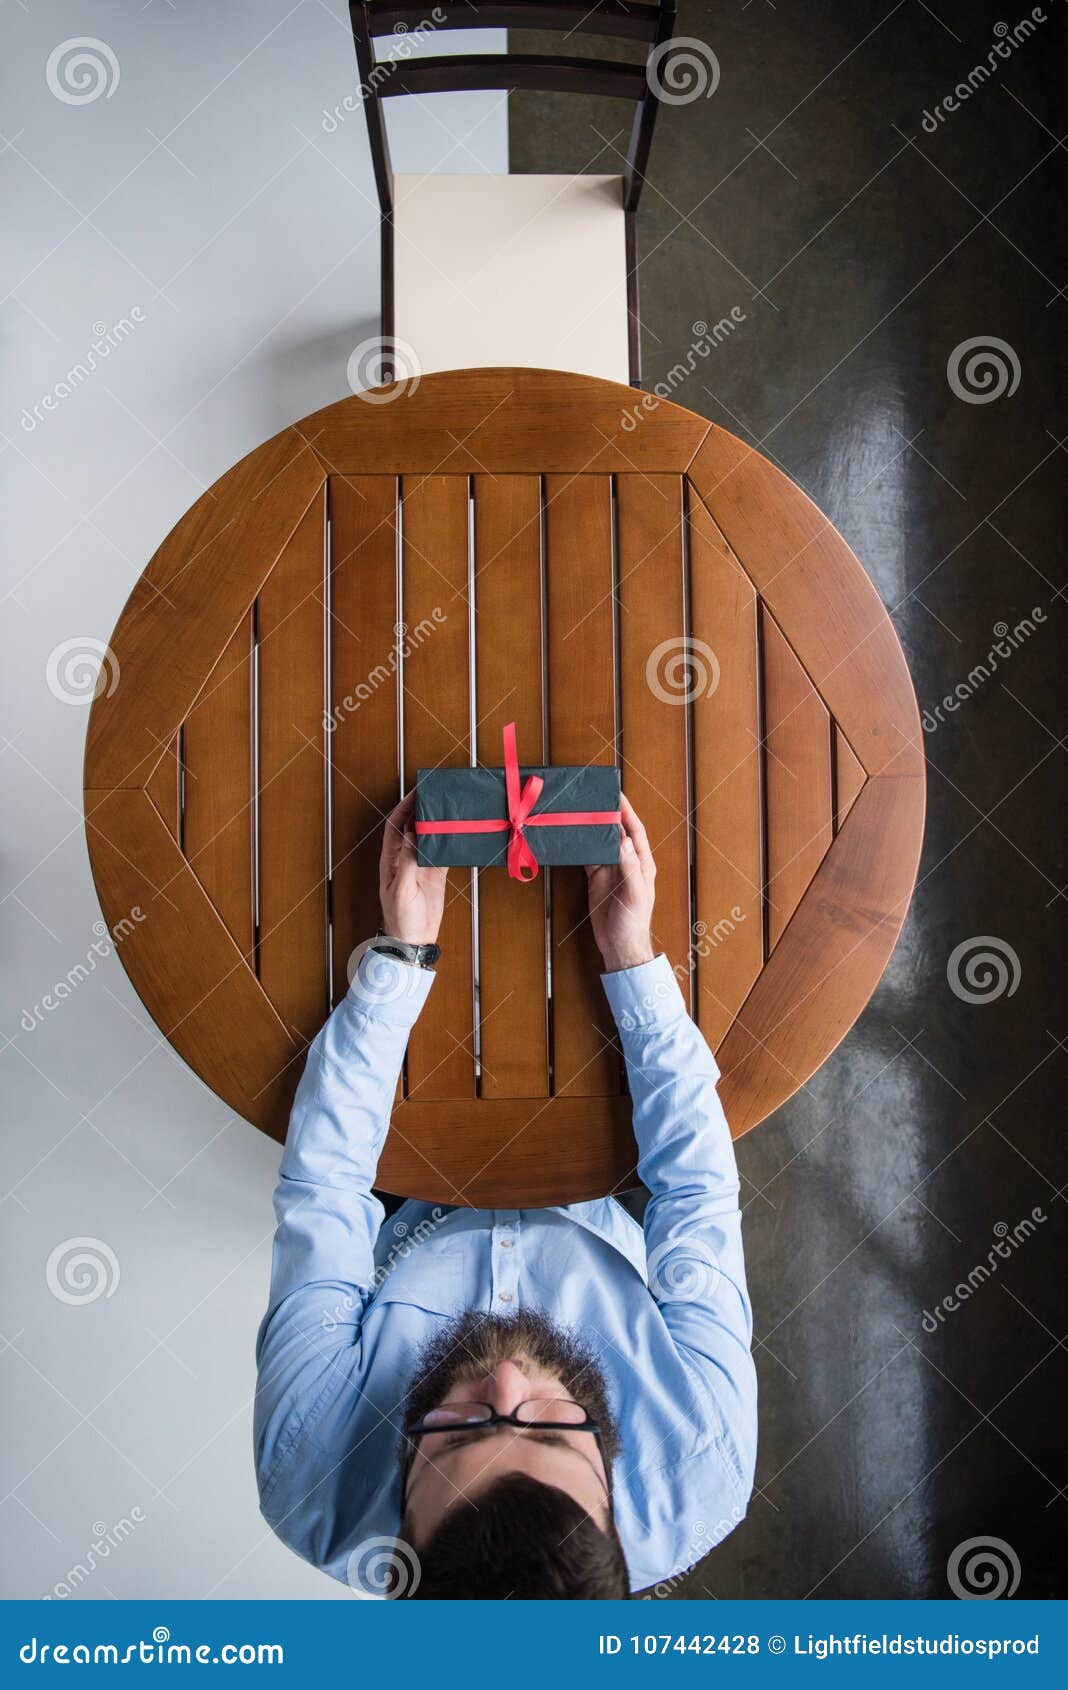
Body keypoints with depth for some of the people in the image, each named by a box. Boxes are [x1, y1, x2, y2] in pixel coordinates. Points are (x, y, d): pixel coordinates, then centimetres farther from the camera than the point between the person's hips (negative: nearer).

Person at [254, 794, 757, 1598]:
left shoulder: (312, 1479, -43)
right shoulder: (704, 1481, -43)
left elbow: (320, 1185, -31)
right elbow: (698, 1190, -30)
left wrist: (401, 952, -32)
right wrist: (633, 957, -33)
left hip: (417, 1232, 1)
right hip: (595, 1227, 0)